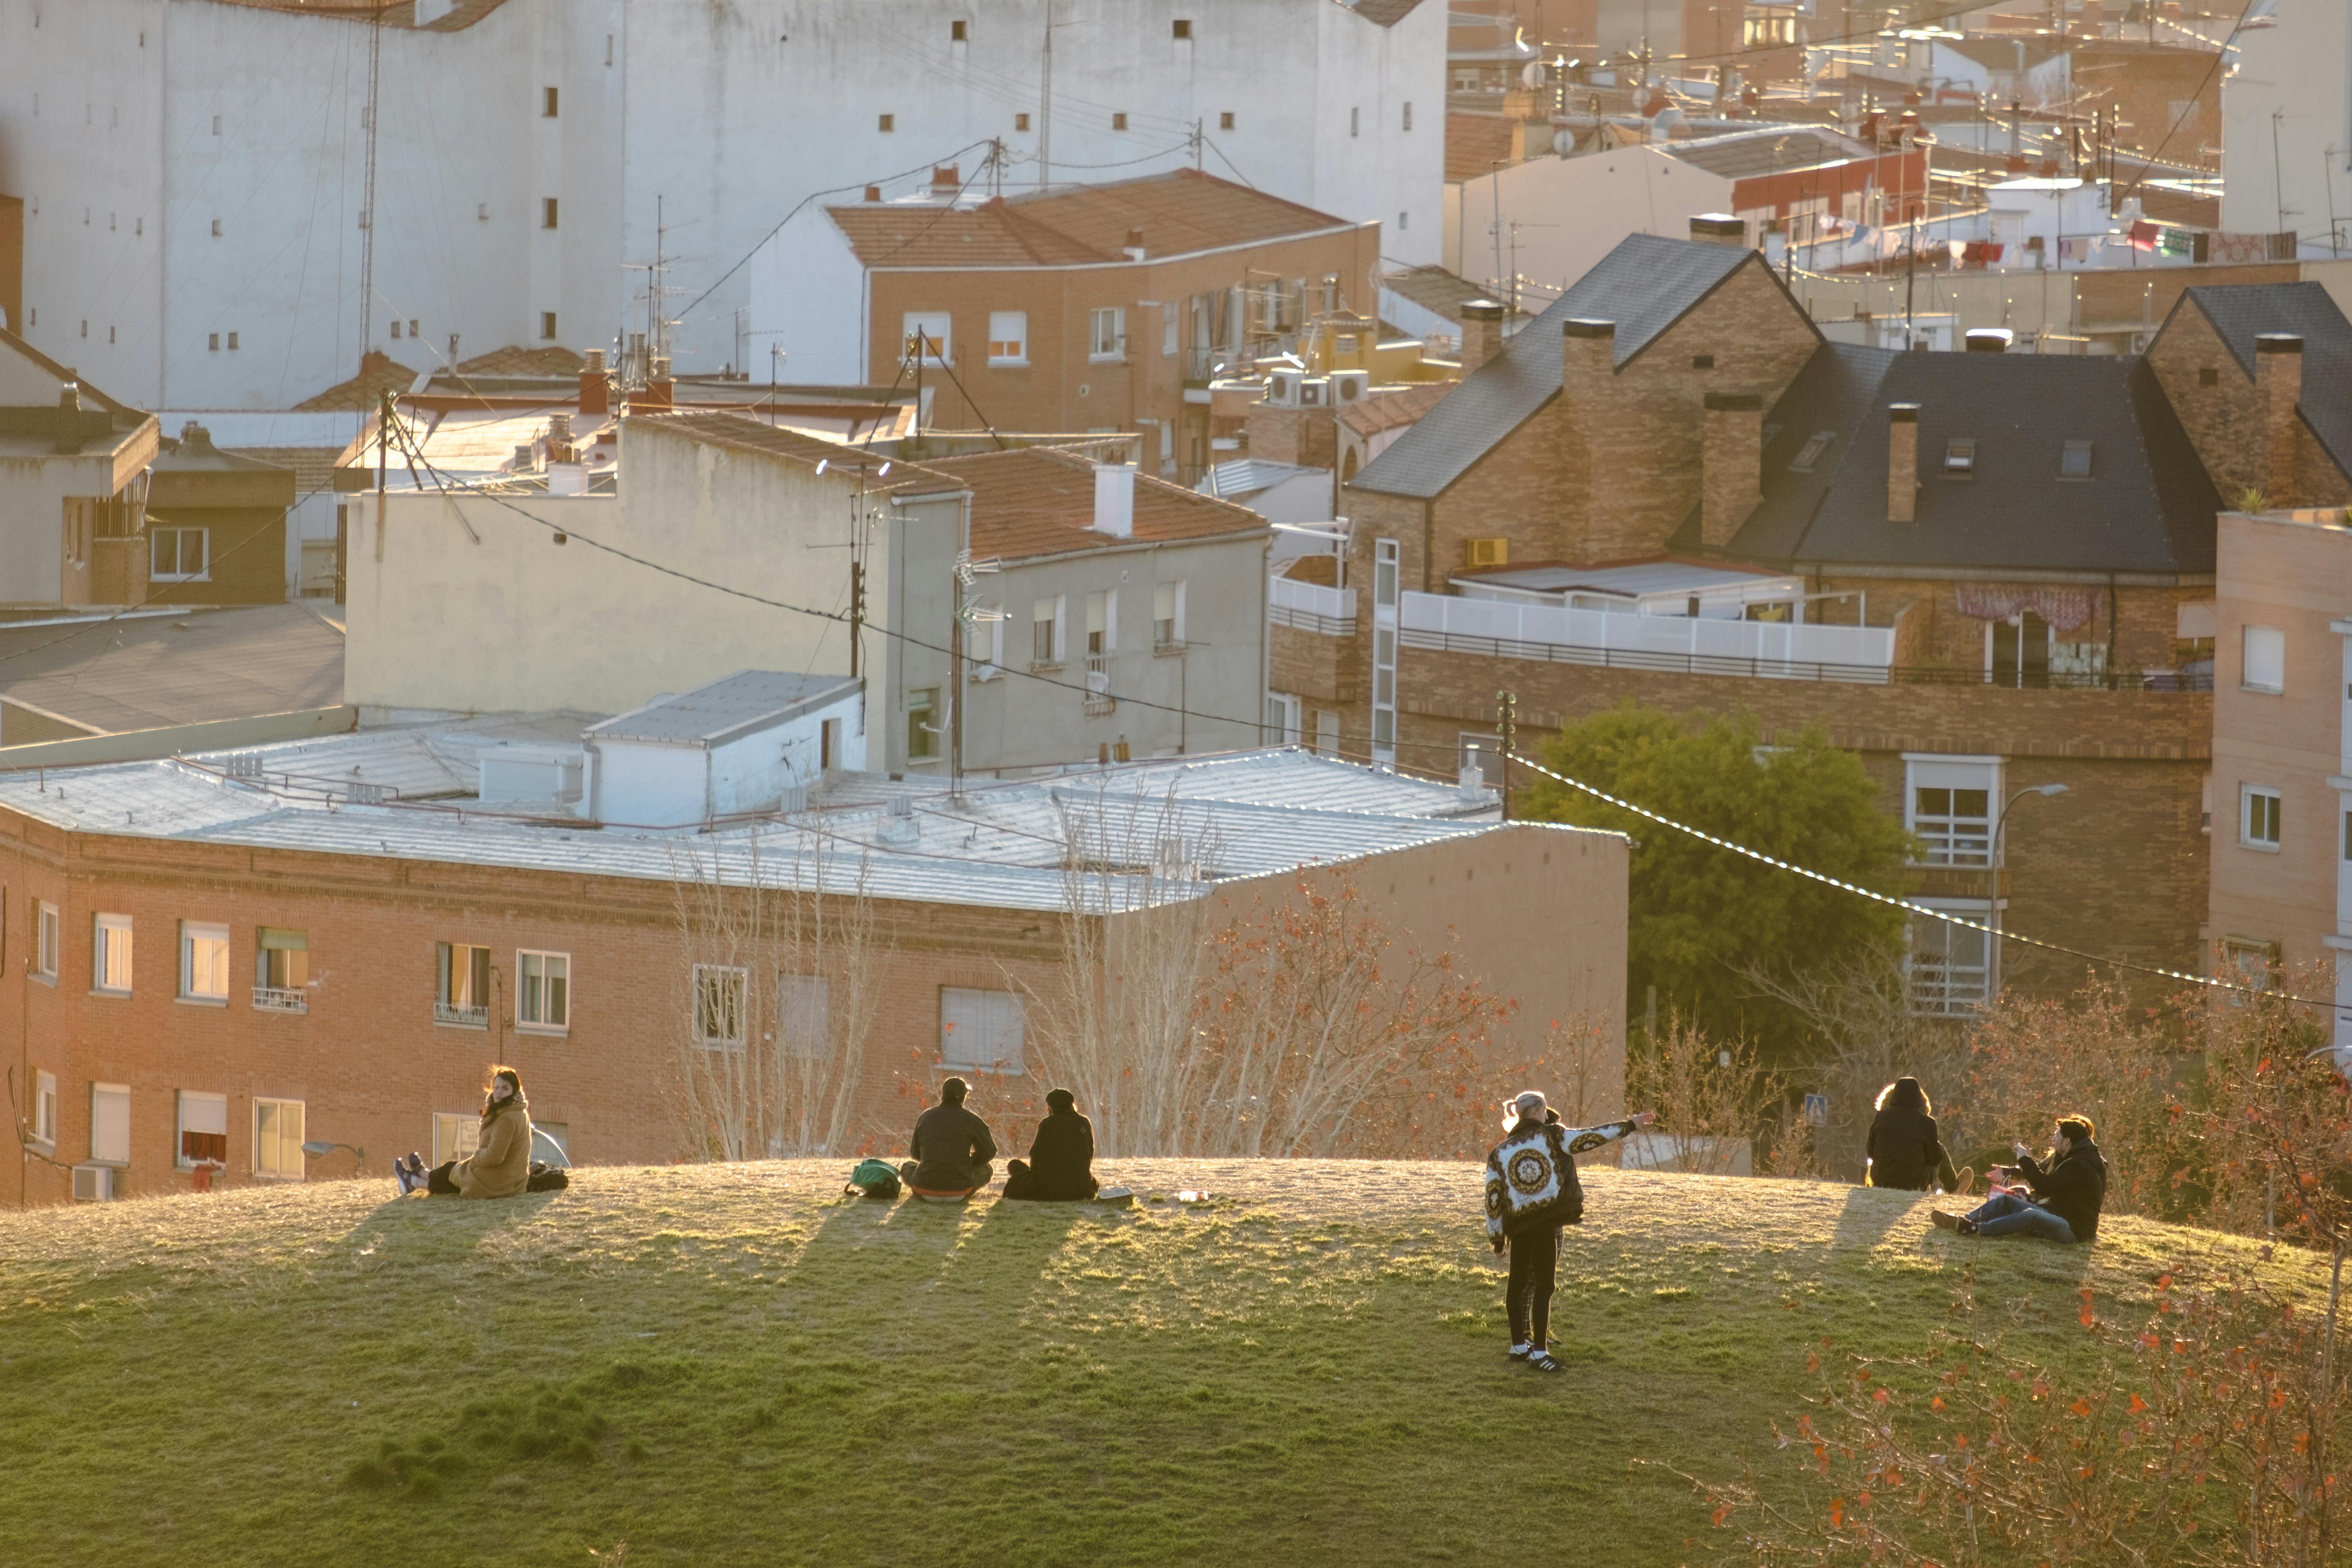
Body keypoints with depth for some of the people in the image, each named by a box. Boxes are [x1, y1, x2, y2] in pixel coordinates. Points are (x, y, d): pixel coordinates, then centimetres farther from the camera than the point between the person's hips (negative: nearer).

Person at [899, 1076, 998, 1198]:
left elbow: (915, 1153, 16)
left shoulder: (926, 1117, 4)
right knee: (985, 1170, 27)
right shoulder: (971, 1120, -3)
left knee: (908, 1167, 33)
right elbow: (989, 1152, 9)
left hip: (925, 1190, 2)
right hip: (960, 1192, -2)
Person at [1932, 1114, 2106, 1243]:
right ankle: (1962, 1221, -18)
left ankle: (1975, 1229, -47)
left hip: (2075, 1229, -10)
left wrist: (2025, 1159, -12)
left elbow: (2044, 1186, -22)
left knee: (2032, 1216, -38)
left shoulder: (2080, 1166, -18)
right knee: (2005, 1201, 1)